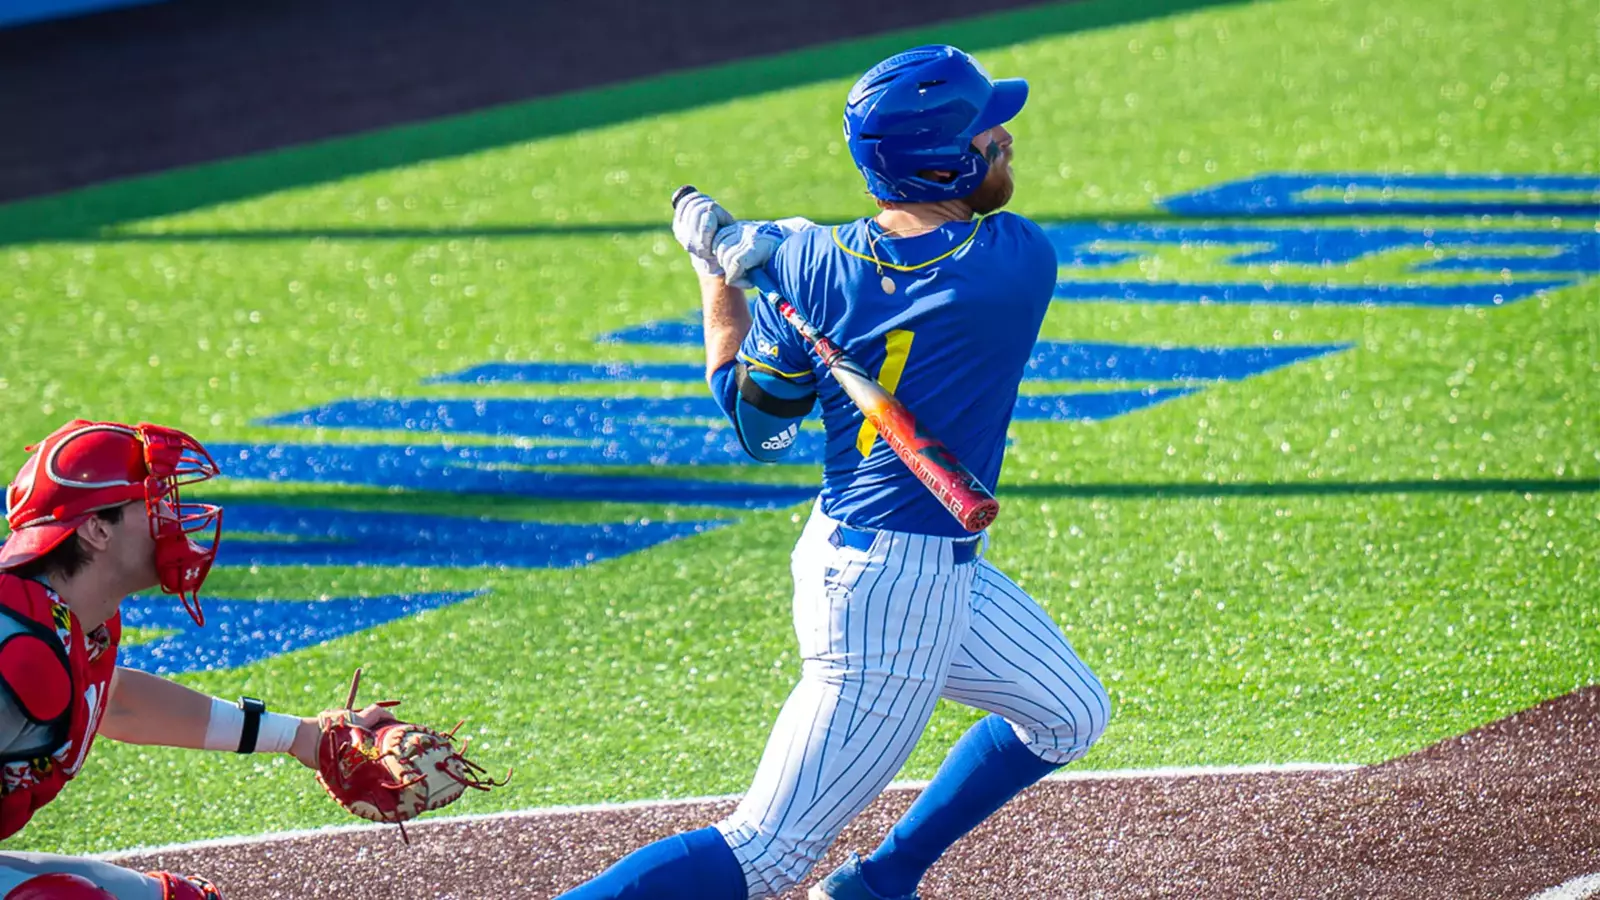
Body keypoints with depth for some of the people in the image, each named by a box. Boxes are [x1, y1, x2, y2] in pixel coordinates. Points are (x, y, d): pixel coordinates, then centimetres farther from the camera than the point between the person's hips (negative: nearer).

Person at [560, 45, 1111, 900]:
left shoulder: (816, 267, -6)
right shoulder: (1023, 261, -18)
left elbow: (754, 425, 3)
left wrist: (717, 272, 9)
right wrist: (776, 248, -4)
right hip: (896, 589, -7)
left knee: (1067, 717, 28)